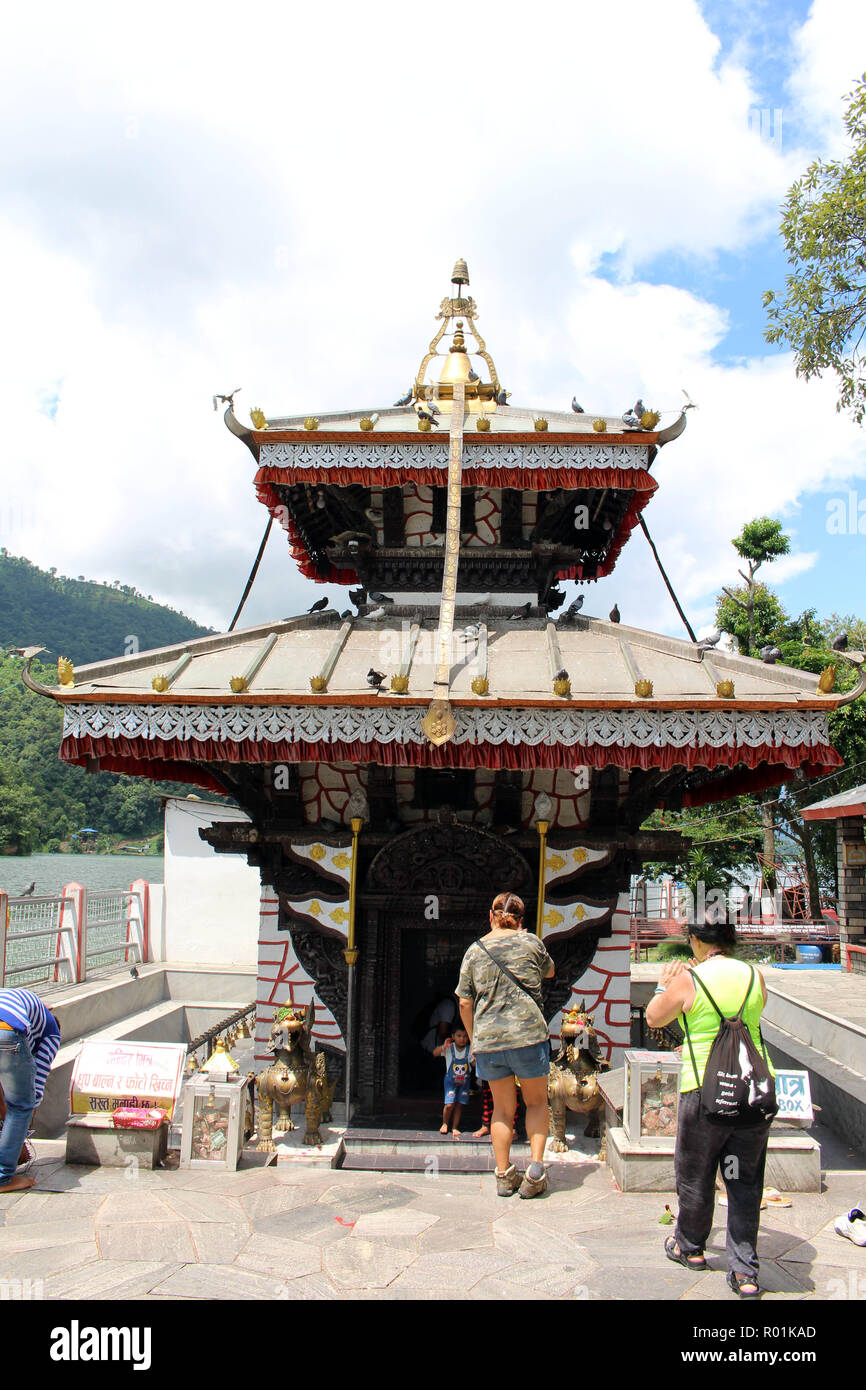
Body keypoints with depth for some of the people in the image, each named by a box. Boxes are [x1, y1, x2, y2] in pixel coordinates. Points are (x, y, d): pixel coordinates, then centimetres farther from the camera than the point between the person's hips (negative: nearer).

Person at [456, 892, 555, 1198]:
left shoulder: (475, 951, 5)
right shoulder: (530, 942, 1)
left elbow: (465, 1003, 6)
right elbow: (549, 971, 21)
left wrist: (474, 1039, 19)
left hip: (487, 1039, 2)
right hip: (528, 1034, -2)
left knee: (502, 1107, 16)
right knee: (536, 1102, 15)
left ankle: (503, 1175, 18)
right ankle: (535, 1168, 2)